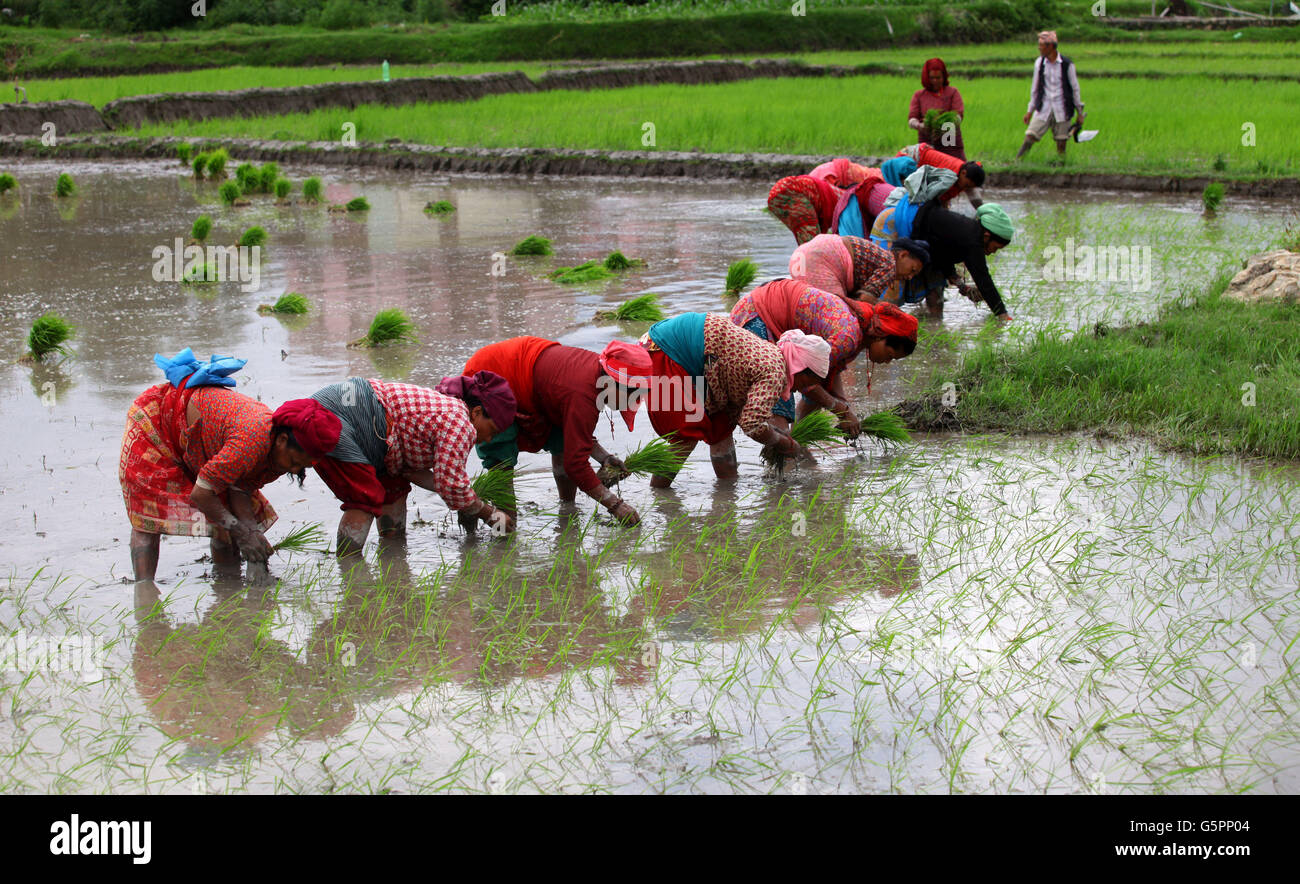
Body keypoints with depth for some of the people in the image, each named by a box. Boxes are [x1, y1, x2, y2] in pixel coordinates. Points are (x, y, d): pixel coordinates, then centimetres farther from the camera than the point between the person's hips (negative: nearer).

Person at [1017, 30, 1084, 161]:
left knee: (1061, 143, 1)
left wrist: (1080, 111, 6)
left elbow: (1075, 88, 3)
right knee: (1029, 137, -9)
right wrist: (1030, 110, 13)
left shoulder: (1067, 64, -6)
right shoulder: (1039, 63, 3)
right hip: (1043, 108, 2)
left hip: (1061, 110, -2)